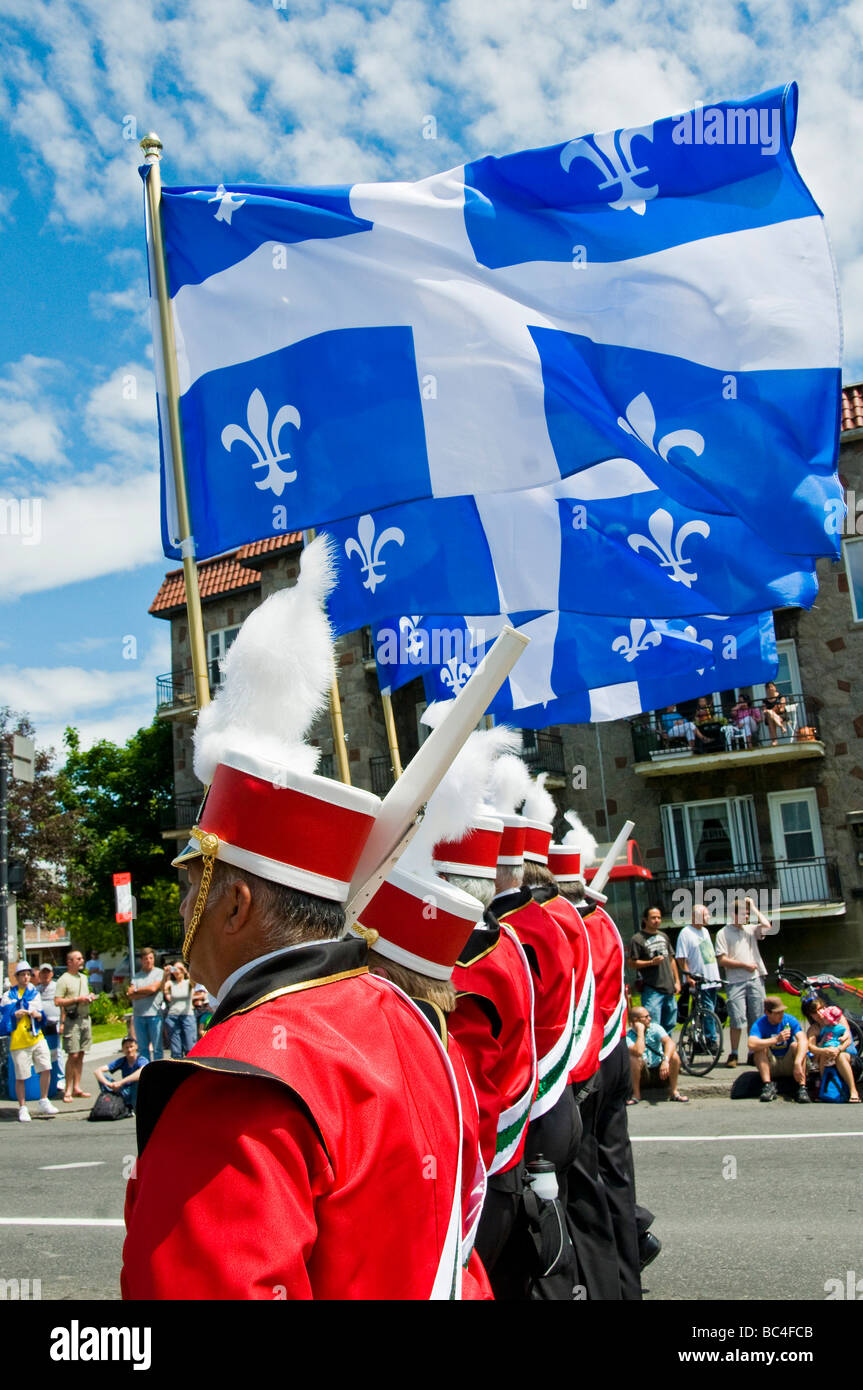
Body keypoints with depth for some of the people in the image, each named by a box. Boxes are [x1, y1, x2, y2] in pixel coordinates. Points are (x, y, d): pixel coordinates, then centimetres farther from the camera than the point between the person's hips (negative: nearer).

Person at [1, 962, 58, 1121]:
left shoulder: (34, 992, 14)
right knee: (21, 1077, 0)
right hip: (18, 1041, -3)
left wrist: (38, 1015, -7)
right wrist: (15, 1015, -23)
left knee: (46, 1069, -4)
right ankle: (22, 1108, 14)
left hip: (37, 1038, 3)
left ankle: (44, 1102, 12)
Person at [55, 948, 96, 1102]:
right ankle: (68, 1090, -2)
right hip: (72, 1020, -7)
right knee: (73, 1056, -8)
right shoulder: (63, 980, -7)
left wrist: (90, 997, 7)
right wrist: (77, 999, -17)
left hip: (85, 1019, 7)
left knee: (80, 1055, 8)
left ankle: (77, 1088, 13)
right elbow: (57, 1001, -14)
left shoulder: (84, 977, 18)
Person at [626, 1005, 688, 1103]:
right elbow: (638, 1052, -35)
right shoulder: (629, 1036, -14)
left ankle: (673, 1091, -9)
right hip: (643, 1074, -2)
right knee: (633, 1058, -31)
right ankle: (636, 1094, -16)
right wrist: (640, 1031, -24)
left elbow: (669, 1042, -24)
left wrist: (665, 1060, -42)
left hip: (660, 1070, 2)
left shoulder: (655, 1028, -6)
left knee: (674, 1055, -24)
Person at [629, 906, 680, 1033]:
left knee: (669, 1025, 11)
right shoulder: (638, 939, -5)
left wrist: (677, 981, 15)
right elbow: (632, 963, -8)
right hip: (652, 989, -7)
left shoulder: (663, 936, 17)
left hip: (669, 989, 7)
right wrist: (651, 962, -19)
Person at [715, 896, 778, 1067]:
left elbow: (767, 927, -8)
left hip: (755, 979, 4)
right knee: (737, 1019, -10)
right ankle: (733, 1054, -1)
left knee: (756, 1019, 5)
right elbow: (722, 960, -4)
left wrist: (754, 908, 0)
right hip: (735, 982, -4)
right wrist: (745, 965, -8)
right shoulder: (723, 933, 1)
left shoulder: (751, 929, 13)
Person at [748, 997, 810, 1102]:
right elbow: (752, 1045, -33)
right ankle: (768, 1085, -28)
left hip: (788, 1065, 1)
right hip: (771, 1066, -1)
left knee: (796, 1045, -24)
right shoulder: (759, 1024, -13)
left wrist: (797, 1063, -41)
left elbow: (803, 1040, -26)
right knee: (760, 1047, -25)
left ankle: (802, 1088, -30)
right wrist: (776, 1039, -37)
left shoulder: (790, 1020, -11)